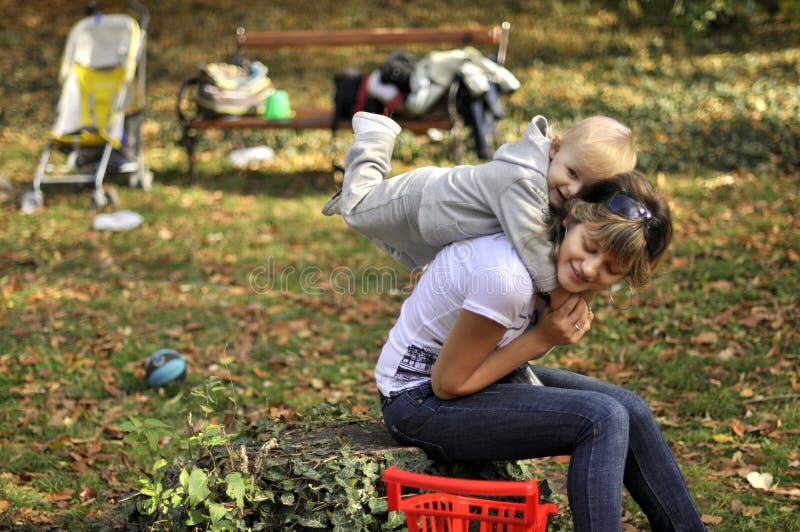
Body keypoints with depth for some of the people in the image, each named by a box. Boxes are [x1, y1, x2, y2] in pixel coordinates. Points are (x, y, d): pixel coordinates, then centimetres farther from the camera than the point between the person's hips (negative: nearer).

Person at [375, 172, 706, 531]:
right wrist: (542, 337, -19)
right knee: (602, 420, -20)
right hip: (422, 399, -8)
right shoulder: (508, 277, -33)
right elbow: (448, 384, -23)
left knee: (630, 410, 2)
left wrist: (573, 319, -16)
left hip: (467, 374, 9)